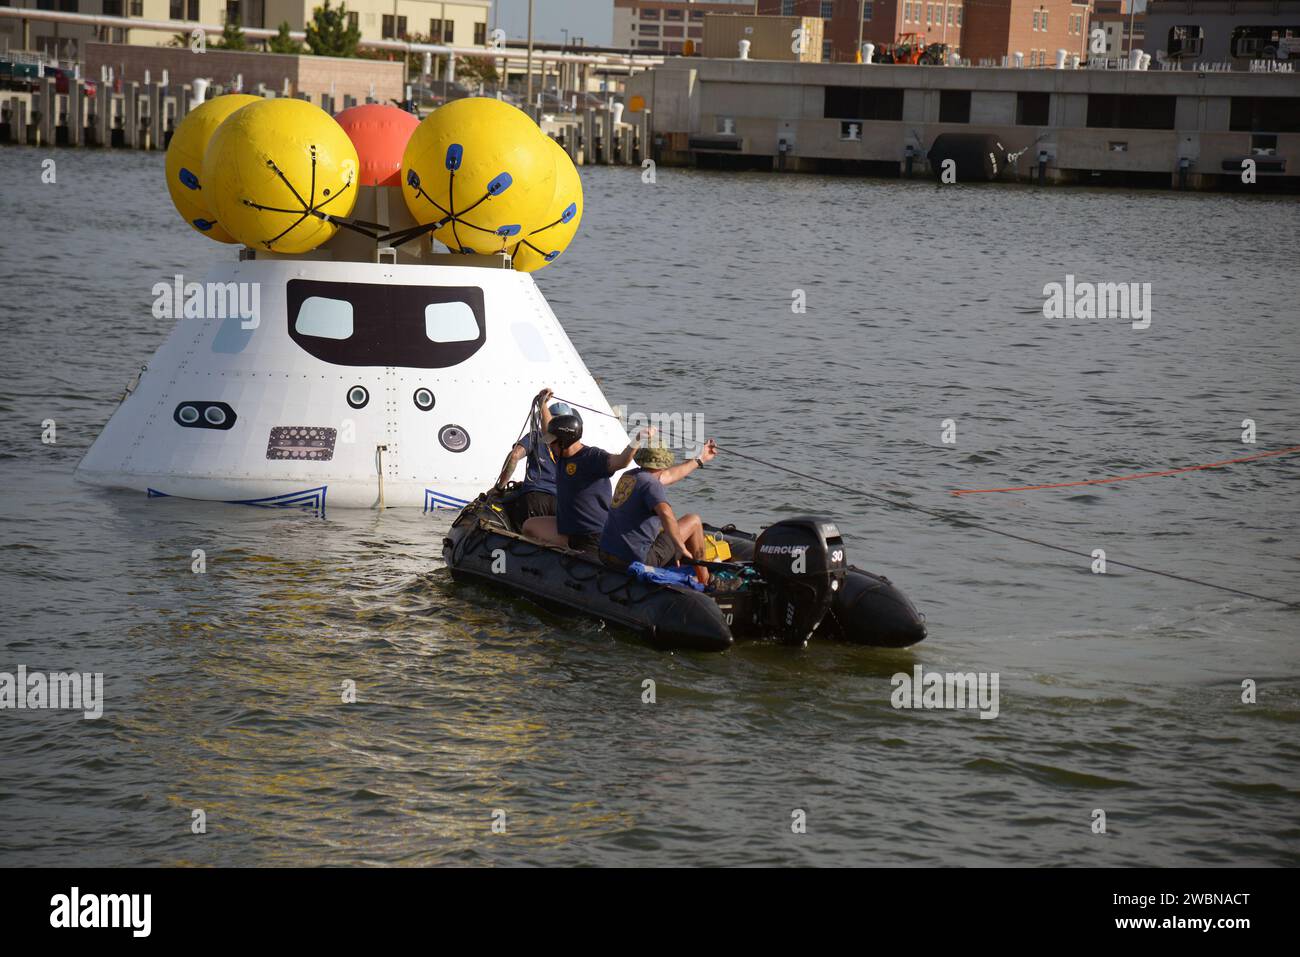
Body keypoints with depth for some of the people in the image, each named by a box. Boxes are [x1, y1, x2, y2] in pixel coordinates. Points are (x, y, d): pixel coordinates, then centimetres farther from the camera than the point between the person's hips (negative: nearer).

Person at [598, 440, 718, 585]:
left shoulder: (628, 476, 12)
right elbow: (665, 514, -33)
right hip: (638, 559, -8)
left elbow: (669, 475, 28)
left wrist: (699, 460, 39)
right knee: (693, 521, 9)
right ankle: (704, 580, 24)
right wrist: (681, 547, -23)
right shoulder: (651, 484, -15)